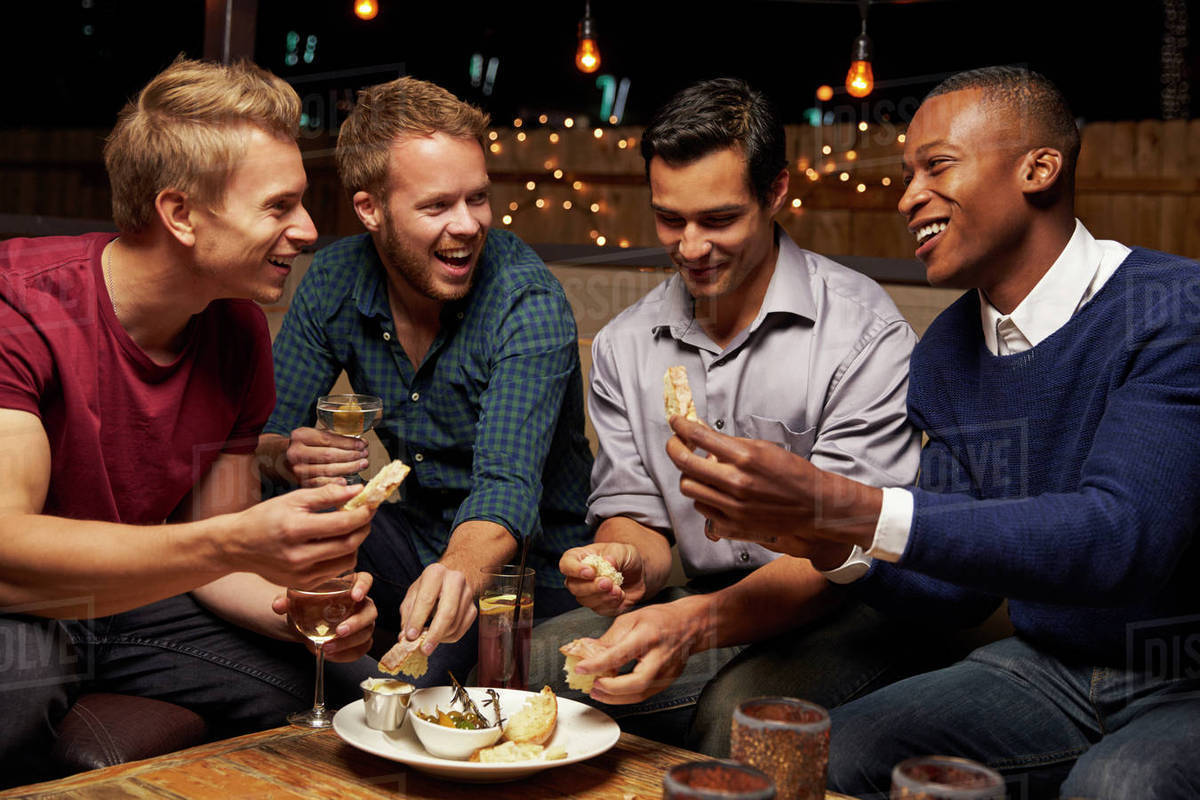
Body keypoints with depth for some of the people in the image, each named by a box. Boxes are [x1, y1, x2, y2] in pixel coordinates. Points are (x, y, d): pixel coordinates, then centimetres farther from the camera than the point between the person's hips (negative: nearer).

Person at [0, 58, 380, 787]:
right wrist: (234, 542, -48)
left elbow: (205, 555, 2)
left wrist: (295, 605, -20)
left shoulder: (239, 330, -5)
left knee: (350, 691, -5)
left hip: (131, 598, 6)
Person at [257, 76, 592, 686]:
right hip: (410, 538, 5)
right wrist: (289, 457, -29)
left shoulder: (530, 306, -22)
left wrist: (462, 570, -57)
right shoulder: (333, 281, -6)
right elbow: (265, 429, -3)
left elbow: (506, 486, -34)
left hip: (526, 566, -5)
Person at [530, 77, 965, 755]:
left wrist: (697, 622, -34)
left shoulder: (866, 336, -14)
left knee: (740, 708, -36)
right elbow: (633, 515, 6)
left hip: (840, 617, -4)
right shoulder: (624, 347, 5)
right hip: (699, 606, 5)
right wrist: (629, 564, -20)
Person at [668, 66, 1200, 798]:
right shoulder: (947, 353, 4)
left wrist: (843, 504, -34)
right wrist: (821, 539, -15)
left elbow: (1124, 538, -30)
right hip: (1053, 668, 5)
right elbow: (963, 584, 6)